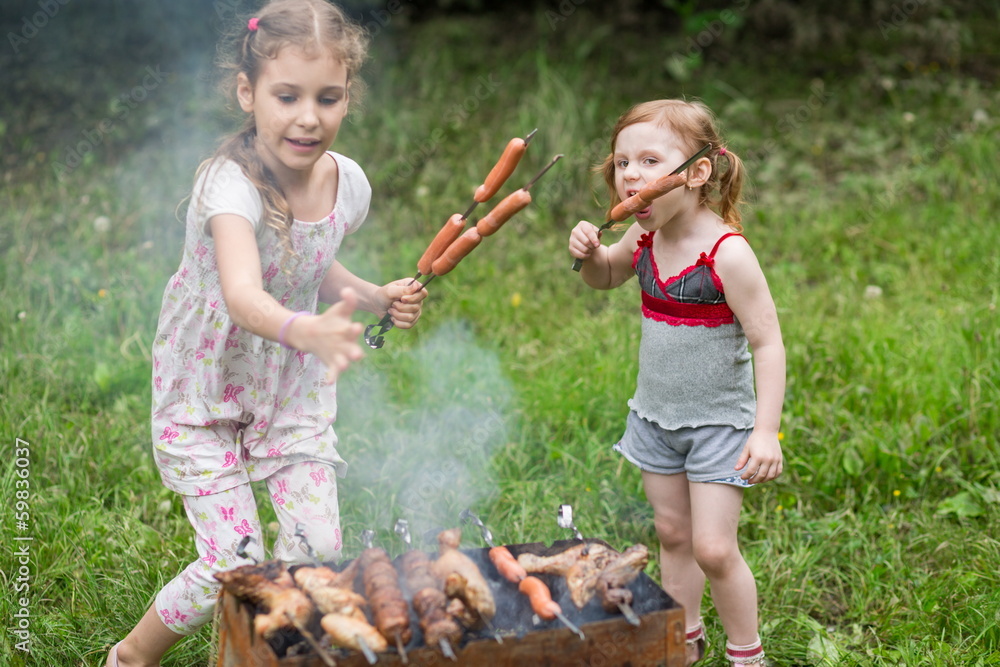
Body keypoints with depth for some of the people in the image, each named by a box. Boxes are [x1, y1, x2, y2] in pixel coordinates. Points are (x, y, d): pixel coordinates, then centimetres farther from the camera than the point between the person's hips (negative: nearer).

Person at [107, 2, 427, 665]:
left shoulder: (348, 183, -10)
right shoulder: (230, 184, -30)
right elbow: (243, 294, -50)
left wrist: (379, 296, -4)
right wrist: (306, 331, -69)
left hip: (294, 387, 5)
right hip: (205, 388, -5)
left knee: (318, 548, -5)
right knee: (234, 565, -8)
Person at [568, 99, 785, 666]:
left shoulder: (727, 252, -23)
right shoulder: (645, 238, -4)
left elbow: (768, 343, -21)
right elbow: (605, 278, 18)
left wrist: (766, 431, -27)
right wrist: (589, 251, -5)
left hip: (718, 421, -6)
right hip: (656, 413, 6)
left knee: (713, 548, -4)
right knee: (672, 534, 17)